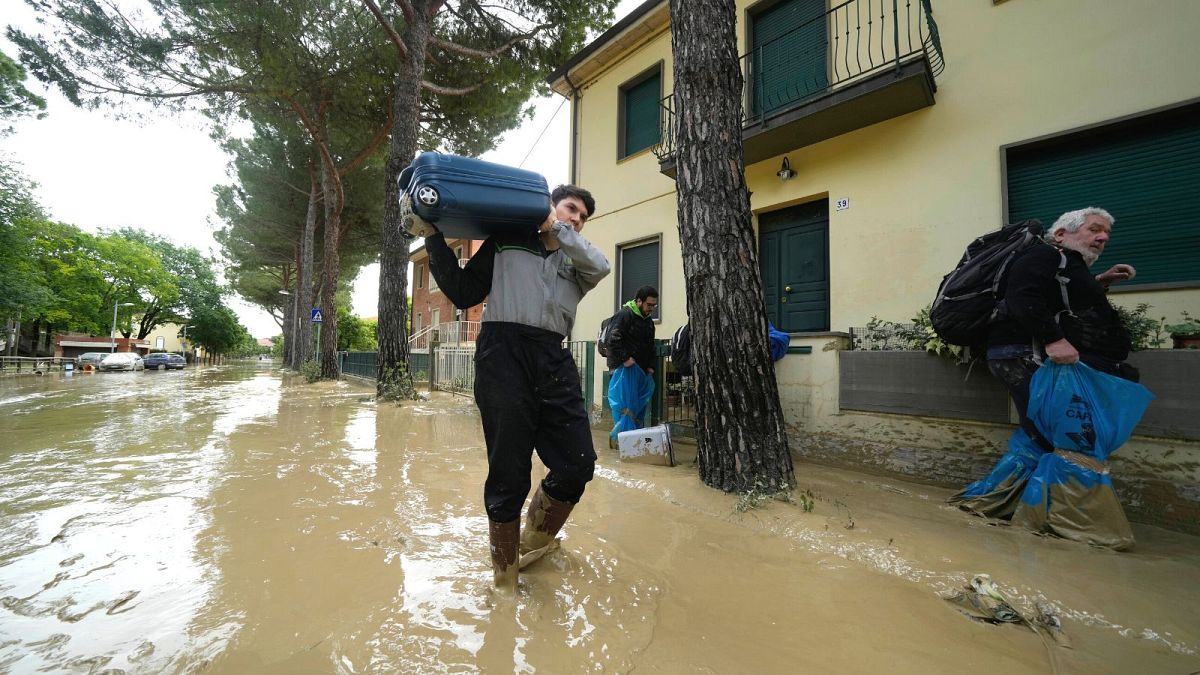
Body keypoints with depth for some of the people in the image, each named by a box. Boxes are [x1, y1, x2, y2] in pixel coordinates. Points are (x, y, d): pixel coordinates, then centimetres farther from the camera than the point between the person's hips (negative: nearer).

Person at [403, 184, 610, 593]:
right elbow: (462, 293, 13)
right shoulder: (506, 241, 17)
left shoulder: (575, 262, 25)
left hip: (554, 361, 5)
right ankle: (504, 581, 22)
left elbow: (600, 266, 1)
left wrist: (556, 230, 6)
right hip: (503, 352, -4)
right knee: (509, 476, -1)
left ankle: (531, 548, 30)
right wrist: (433, 237, 7)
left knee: (578, 464, 2)